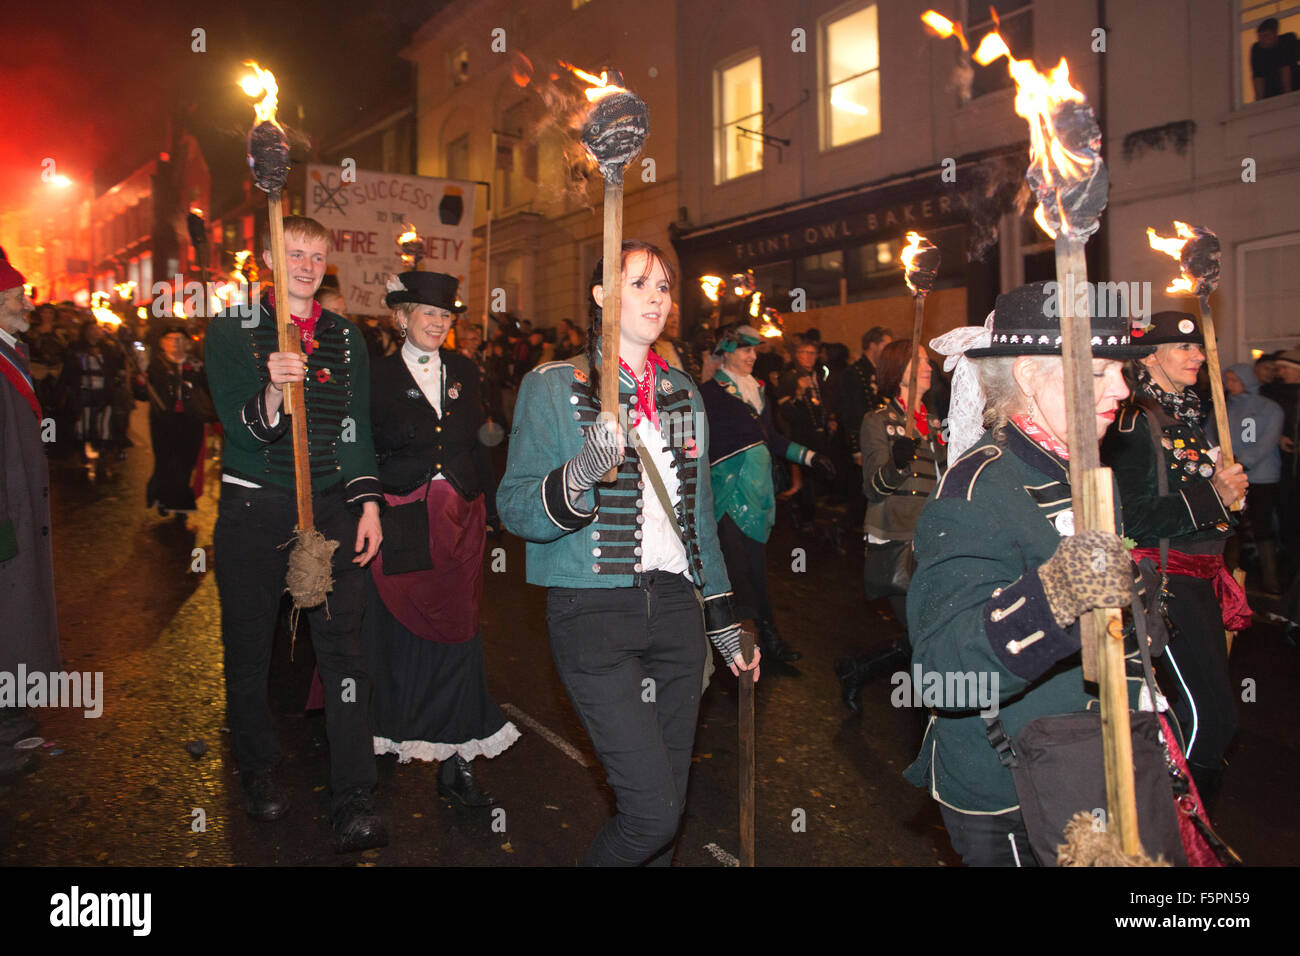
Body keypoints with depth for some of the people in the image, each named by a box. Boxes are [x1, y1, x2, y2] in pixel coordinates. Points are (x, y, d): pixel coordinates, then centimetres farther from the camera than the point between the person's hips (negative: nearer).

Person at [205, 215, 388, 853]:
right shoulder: (231, 332, 2)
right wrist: (271, 391, -29)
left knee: (343, 645, -5)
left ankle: (353, 803, -2)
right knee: (248, 648, 9)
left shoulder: (347, 339, 11)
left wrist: (368, 501, 3)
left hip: (332, 506, 2)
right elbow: (241, 429, -9)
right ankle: (258, 770, 32)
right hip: (254, 508, -1)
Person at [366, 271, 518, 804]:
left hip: (459, 519, 3)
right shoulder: (380, 377, -1)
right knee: (401, 633, 7)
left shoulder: (463, 372, 10)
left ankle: (455, 763, 7)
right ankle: (389, 739, 30)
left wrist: (490, 507, 11)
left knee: (456, 632, 1)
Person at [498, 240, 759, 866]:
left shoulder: (683, 392, 14)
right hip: (594, 612, -5)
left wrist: (722, 619, 18)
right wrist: (576, 477, -27)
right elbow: (514, 508, -7)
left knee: (667, 805, 10)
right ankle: (602, 861, 20)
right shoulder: (553, 386, -1)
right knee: (653, 809, -10)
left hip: (675, 605, 5)